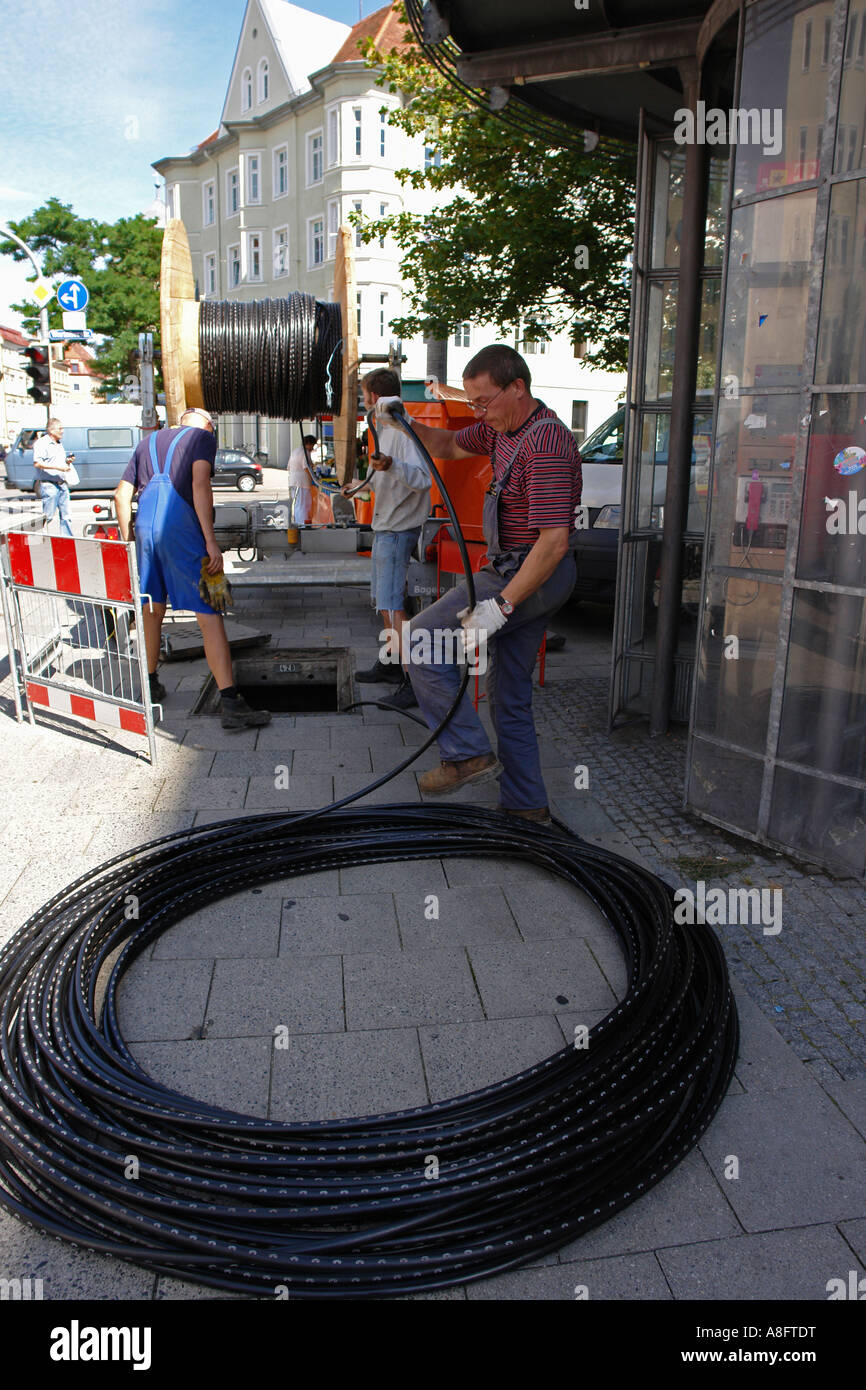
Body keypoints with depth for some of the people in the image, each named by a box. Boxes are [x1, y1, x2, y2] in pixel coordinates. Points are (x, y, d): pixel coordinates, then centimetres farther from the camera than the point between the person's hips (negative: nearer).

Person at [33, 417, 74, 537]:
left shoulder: (59, 444, 19)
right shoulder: (41, 443, -8)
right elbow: (37, 463, -19)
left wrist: (68, 461, 7)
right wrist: (58, 467, -24)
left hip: (63, 484, 8)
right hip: (49, 485, -8)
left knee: (66, 515, 7)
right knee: (47, 516, -7)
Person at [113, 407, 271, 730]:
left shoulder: (148, 442, 27)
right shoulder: (203, 437, 10)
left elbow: (121, 494, 21)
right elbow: (200, 485, -8)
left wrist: (127, 541, 26)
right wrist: (210, 541, -12)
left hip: (144, 526, 6)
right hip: (182, 530, -6)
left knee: (151, 608, 22)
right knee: (209, 615, -8)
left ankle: (149, 685, 36)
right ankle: (230, 702, -15)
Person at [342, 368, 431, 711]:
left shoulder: (403, 430, -17)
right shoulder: (384, 429, 15)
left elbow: (421, 478, -31)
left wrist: (391, 465, -46)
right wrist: (361, 485, 41)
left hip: (398, 530, -11)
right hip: (385, 526, 11)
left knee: (391, 604, -15)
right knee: (382, 599, 19)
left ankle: (413, 681, -15)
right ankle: (390, 662, 32)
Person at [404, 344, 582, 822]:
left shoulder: (546, 443, -22)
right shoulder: (502, 427, 9)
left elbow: (554, 540, -27)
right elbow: (451, 446, 25)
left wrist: (500, 606, -30)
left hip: (531, 575, -10)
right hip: (517, 572, 10)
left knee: (423, 639, -13)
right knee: (509, 696, 14)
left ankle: (468, 753, -8)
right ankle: (526, 805, 23)